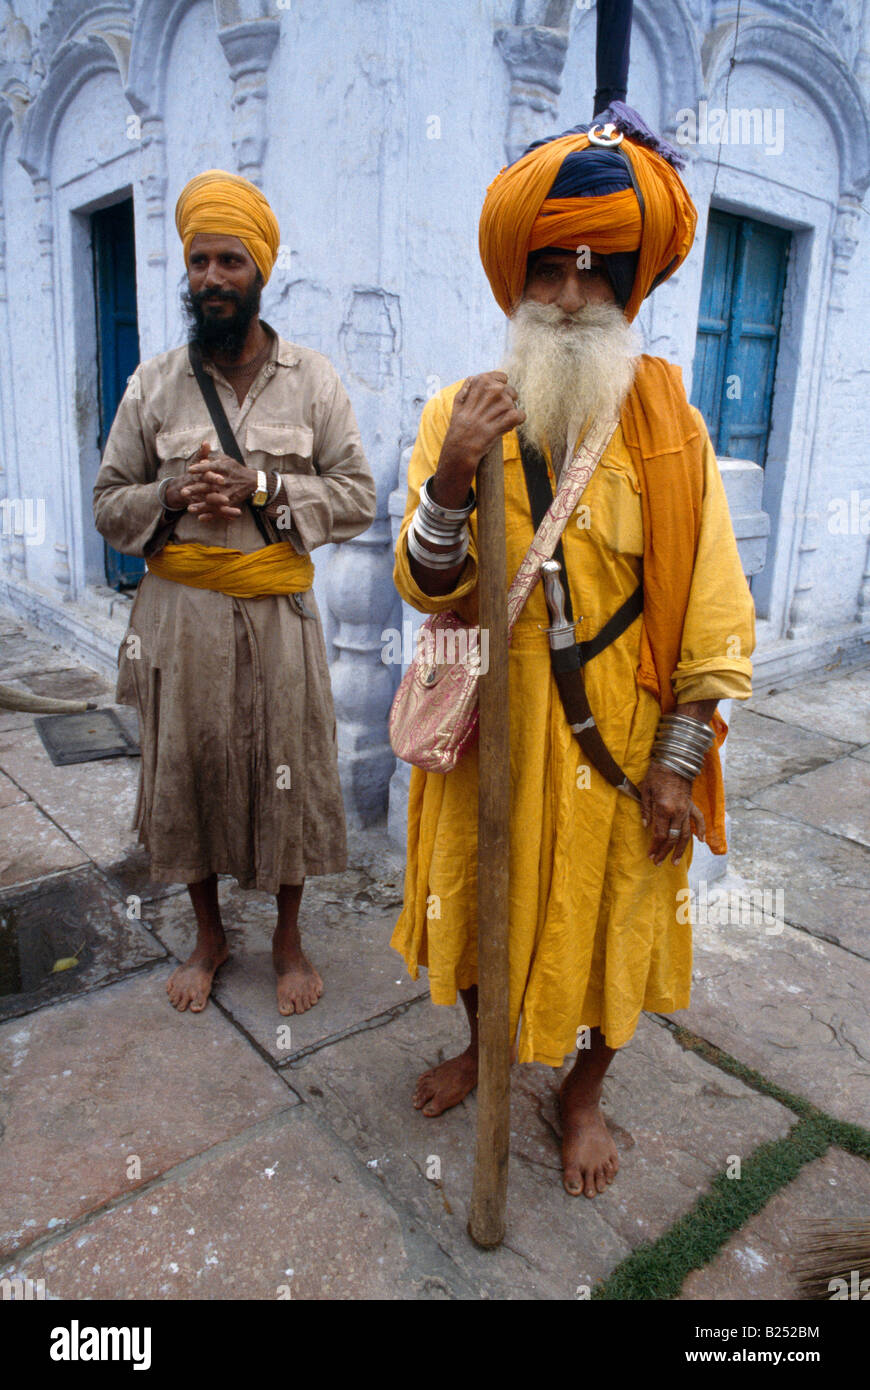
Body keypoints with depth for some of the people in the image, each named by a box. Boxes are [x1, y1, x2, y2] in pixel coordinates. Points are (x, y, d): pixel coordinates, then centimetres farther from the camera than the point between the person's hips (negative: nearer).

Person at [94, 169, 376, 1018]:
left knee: (287, 775, 6)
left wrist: (264, 487, -15)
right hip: (179, 613, 1)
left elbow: (357, 497, -1)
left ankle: (289, 940, 28)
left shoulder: (313, 380, 3)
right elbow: (109, 505, 8)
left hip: (278, 612, -1)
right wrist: (169, 495, -14)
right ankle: (208, 937, 32)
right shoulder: (153, 383, 6)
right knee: (187, 771, 9)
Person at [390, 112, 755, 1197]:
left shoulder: (665, 422, -5)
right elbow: (426, 591, -9)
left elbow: (711, 608, -6)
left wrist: (679, 760, -9)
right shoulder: (461, 411, -3)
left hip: (611, 726, -1)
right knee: (481, 894, 18)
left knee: (603, 913, 12)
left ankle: (584, 1093, 41)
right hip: (488, 716, 2)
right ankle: (485, 1045, 48)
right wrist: (451, 476, -26)